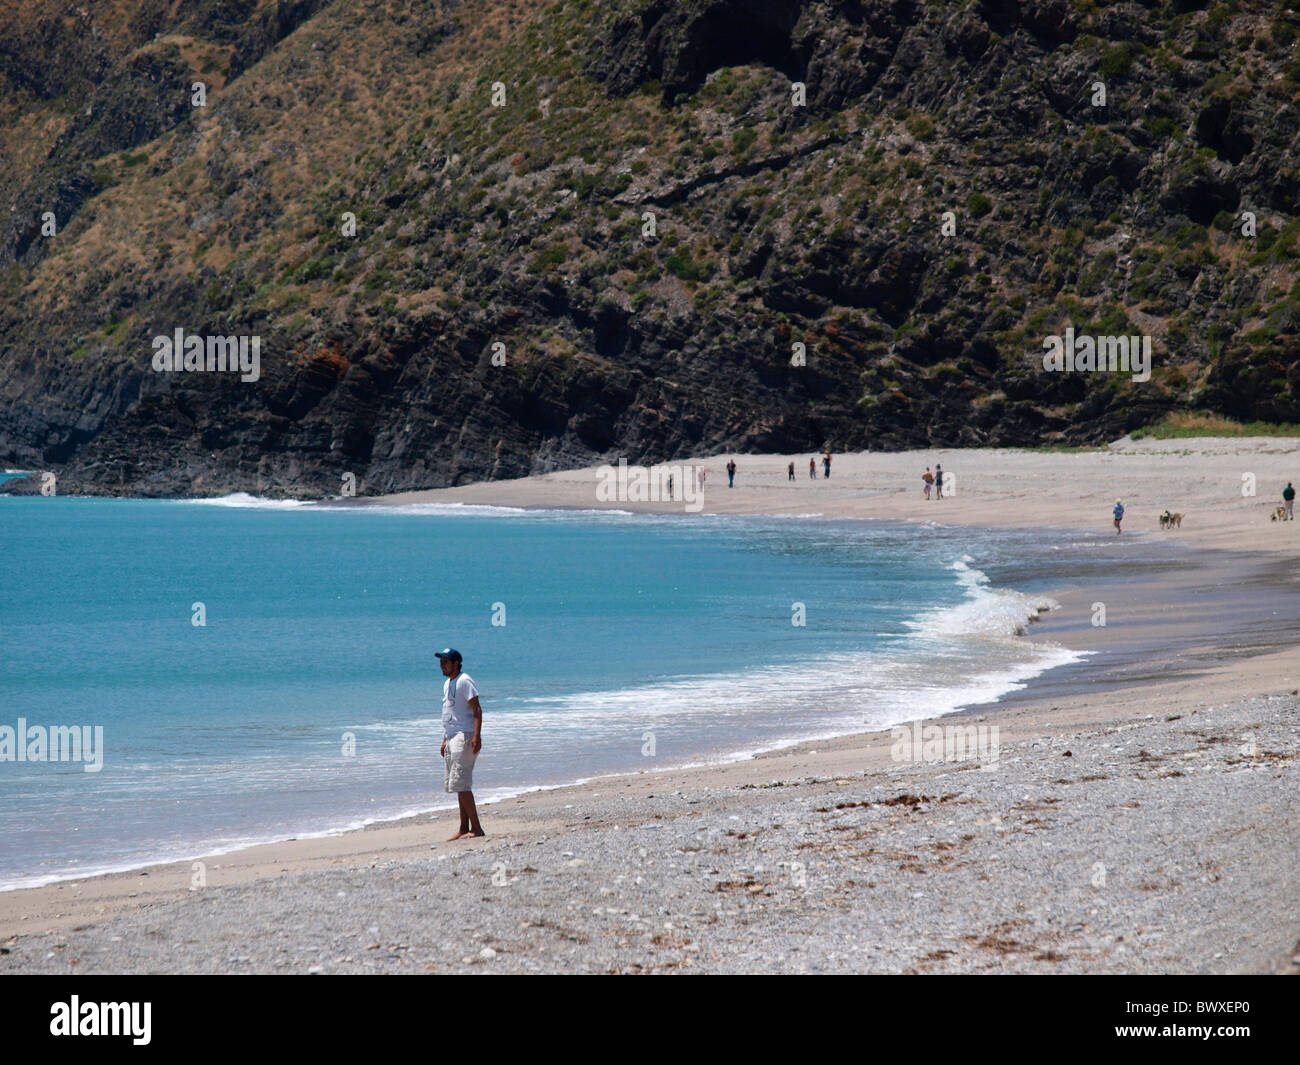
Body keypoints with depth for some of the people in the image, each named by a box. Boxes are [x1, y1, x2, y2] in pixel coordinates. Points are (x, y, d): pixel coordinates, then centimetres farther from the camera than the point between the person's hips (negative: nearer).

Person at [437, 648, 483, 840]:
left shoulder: (464, 681, -10)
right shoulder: (447, 684, 19)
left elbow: (477, 710, -16)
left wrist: (477, 736, -25)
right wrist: (445, 740, 23)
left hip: (465, 737, -10)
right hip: (452, 738, 10)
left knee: (461, 784, -14)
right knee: (459, 786, 9)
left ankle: (476, 828, -14)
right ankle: (464, 829, 12)